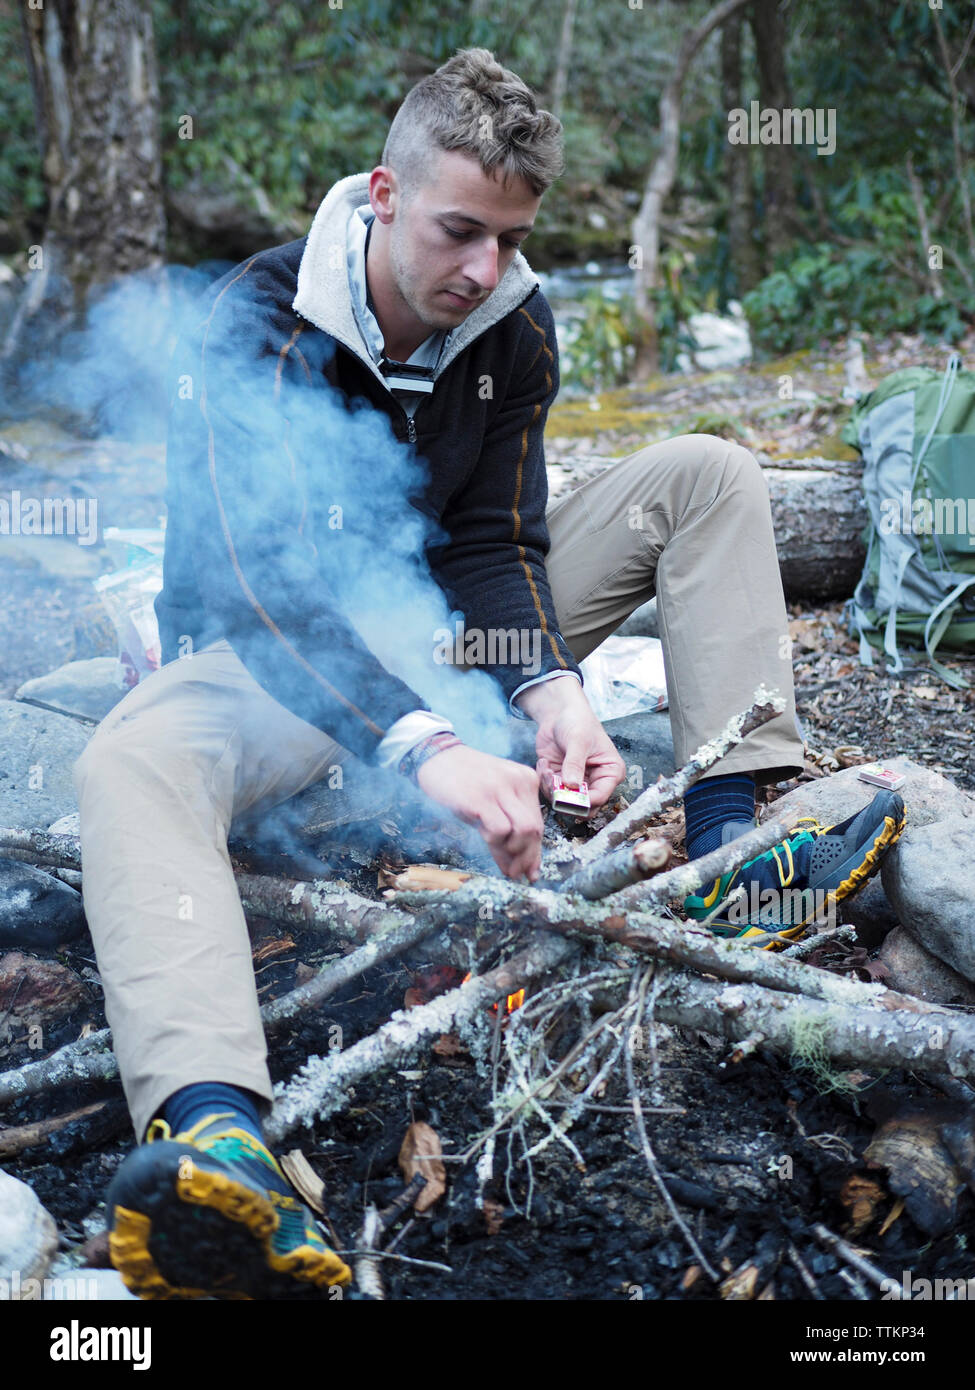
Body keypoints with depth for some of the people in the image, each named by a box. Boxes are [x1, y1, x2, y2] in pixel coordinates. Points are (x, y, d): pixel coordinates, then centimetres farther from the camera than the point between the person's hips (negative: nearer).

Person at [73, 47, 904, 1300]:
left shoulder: (515, 326, -6)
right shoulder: (253, 324, -24)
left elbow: (492, 541, -6)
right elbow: (263, 585, -35)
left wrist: (551, 689, -28)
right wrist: (426, 749, -49)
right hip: (269, 656, -5)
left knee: (707, 476, -5)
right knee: (131, 764, -40)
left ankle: (732, 832, -19)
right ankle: (210, 1127, -64)